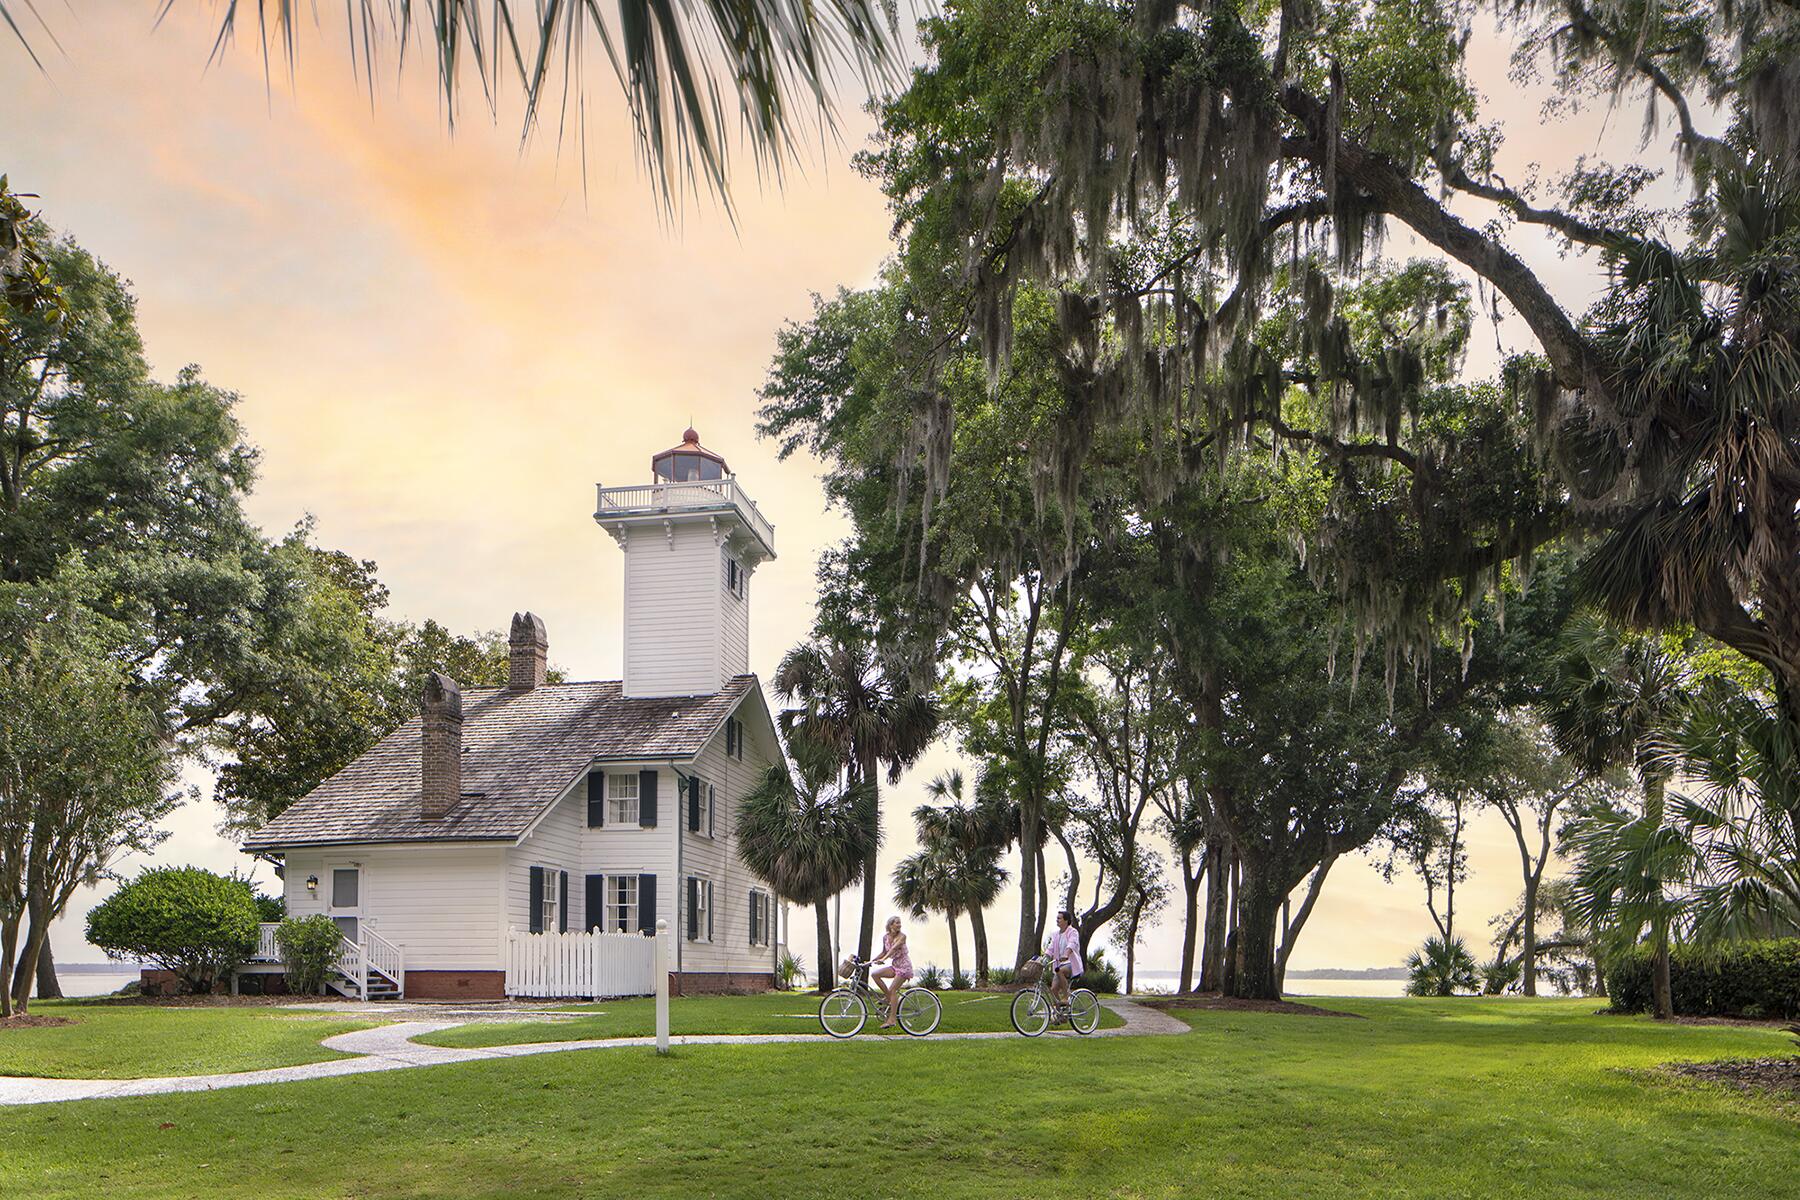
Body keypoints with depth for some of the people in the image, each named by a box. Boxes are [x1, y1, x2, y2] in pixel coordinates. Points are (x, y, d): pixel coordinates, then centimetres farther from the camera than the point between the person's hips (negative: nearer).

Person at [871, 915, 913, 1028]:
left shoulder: (902, 936, -15)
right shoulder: (885, 937, 3)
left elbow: (894, 949, -30)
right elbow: (884, 952, 14)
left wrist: (883, 959, -43)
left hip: (904, 966, -6)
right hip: (894, 965, 6)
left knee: (892, 990, -15)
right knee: (875, 975, -10)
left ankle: (892, 1019, -12)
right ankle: (890, 998, 1)